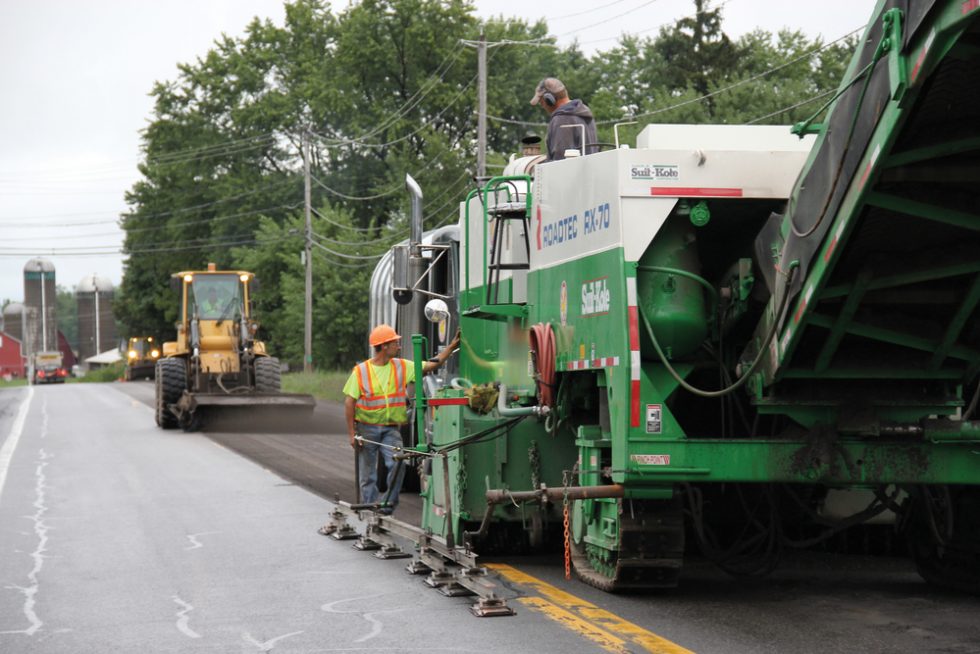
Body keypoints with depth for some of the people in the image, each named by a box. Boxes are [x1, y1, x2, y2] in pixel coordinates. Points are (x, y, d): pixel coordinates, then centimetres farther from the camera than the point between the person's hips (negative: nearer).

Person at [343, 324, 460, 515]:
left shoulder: (402, 367, 4)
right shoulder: (361, 371, -5)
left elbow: (432, 365, 5)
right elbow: (349, 402, -5)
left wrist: (452, 346, -3)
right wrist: (352, 434, -9)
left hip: (391, 429, 2)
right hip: (367, 428, -2)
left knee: (397, 463, -17)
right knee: (368, 474, 5)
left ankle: (389, 502, -2)